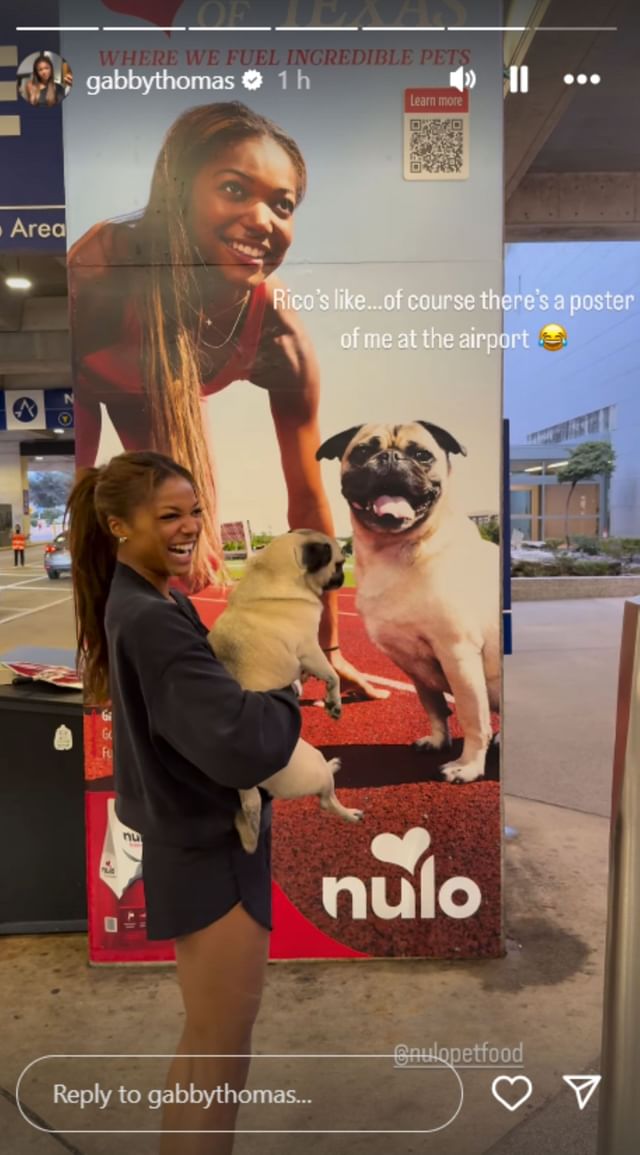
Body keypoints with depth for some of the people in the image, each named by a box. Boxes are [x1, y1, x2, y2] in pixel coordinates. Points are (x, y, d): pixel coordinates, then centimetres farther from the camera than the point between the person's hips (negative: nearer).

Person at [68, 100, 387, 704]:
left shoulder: (280, 340, -34)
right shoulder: (102, 266, -44)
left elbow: (308, 500, -25)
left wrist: (327, 649, -18)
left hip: (163, 394, 2)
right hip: (82, 378, -2)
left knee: (193, 552, -2)